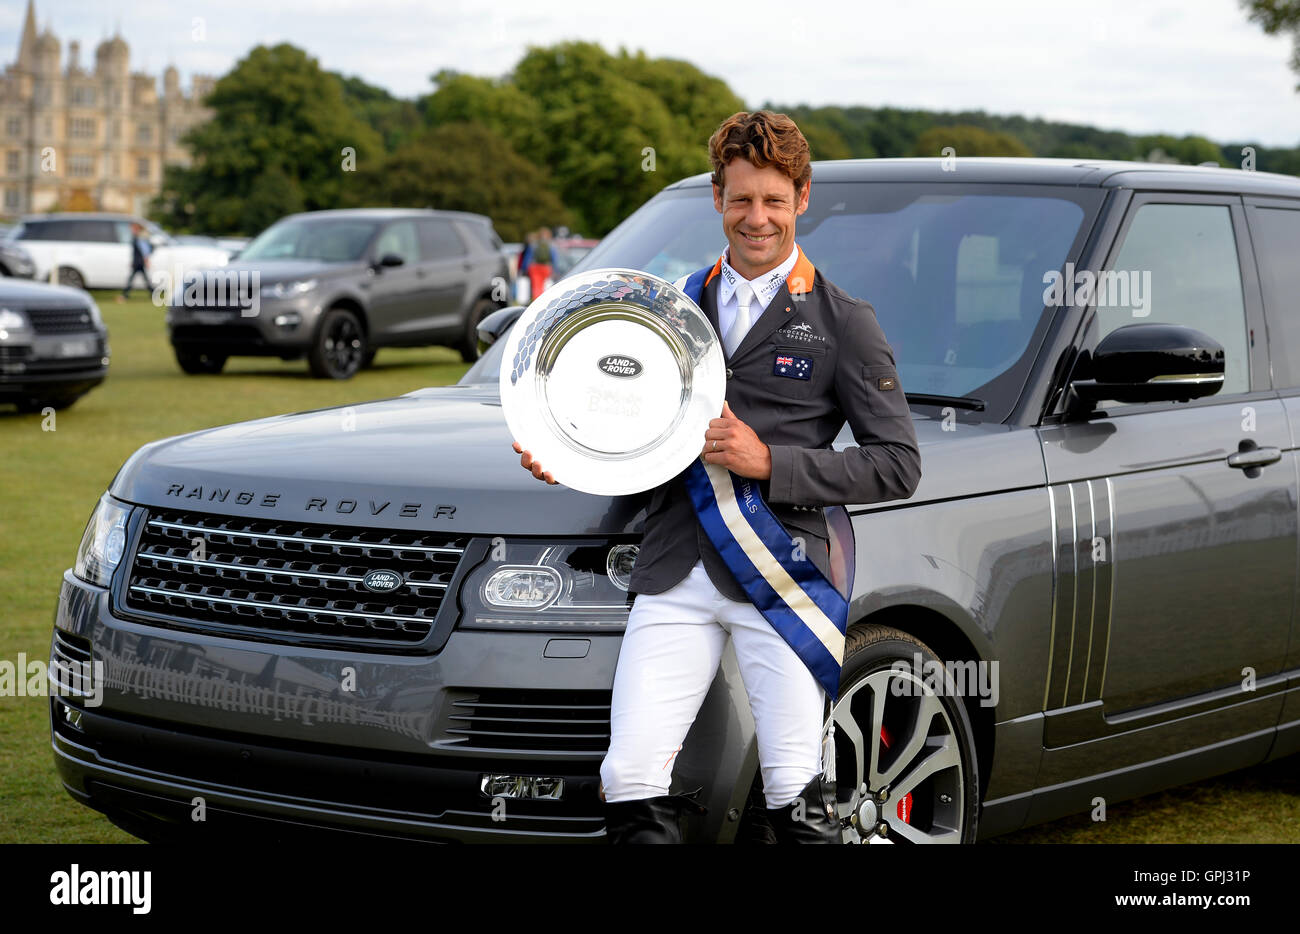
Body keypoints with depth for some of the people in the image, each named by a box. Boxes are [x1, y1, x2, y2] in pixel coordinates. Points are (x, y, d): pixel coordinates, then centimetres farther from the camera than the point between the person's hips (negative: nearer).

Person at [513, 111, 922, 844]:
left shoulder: (843, 323, 5)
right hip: (675, 577, 3)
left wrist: (768, 463, -11)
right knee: (630, 783, -8)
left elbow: (898, 465, -1)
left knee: (798, 797, -6)